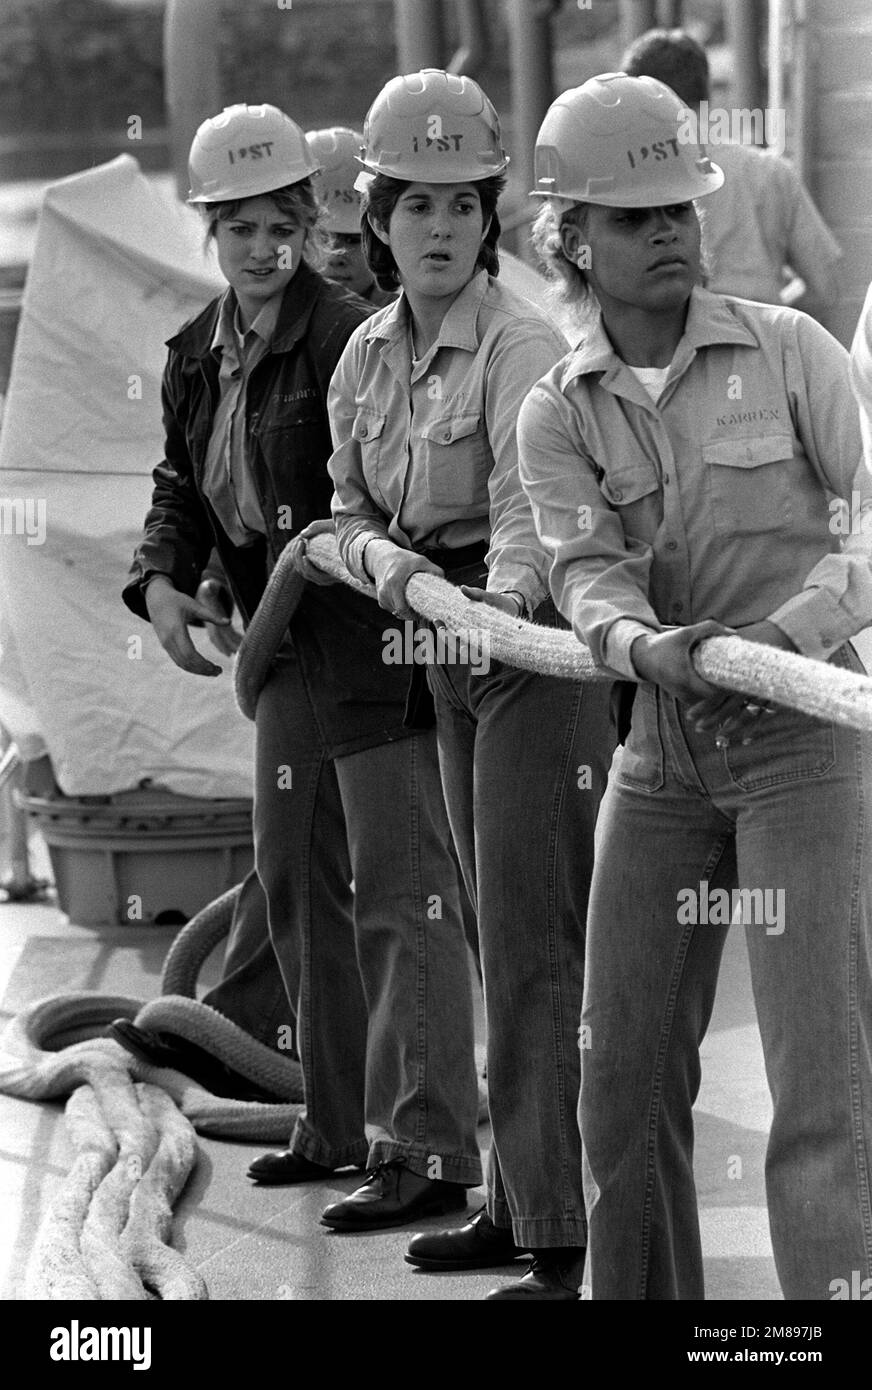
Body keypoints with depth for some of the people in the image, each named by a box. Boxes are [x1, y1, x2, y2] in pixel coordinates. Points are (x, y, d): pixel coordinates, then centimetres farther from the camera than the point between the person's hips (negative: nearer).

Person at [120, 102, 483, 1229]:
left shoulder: (349, 339, -16)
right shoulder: (196, 358, 9)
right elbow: (181, 490, 15)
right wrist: (160, 583, -3)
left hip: (376, 639, -9)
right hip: (286, 652, 9)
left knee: (400, 895, -10)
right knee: (294, 884, 17)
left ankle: (427, 1148, -11)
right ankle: (341, 1122, 30)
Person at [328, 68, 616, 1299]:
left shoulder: (519, 344, -18)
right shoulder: (368, 356, 7)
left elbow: (527, 497, -32)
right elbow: (348, 507, 11)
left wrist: (507, 588, -51)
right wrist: (384, 556, -11)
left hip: (535, 649, -8)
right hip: (450, 659, 8)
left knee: (534, 944, -10)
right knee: (501, 937, 16)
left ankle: (568, 1241, -9)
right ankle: (519, 1201, 26)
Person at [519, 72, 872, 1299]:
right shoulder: (556, 418, 4)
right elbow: (589, 577, -10)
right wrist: (646, 648, -32)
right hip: (664, 751, 4)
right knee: (628, 1070, 6)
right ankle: (636, 1290, 21)